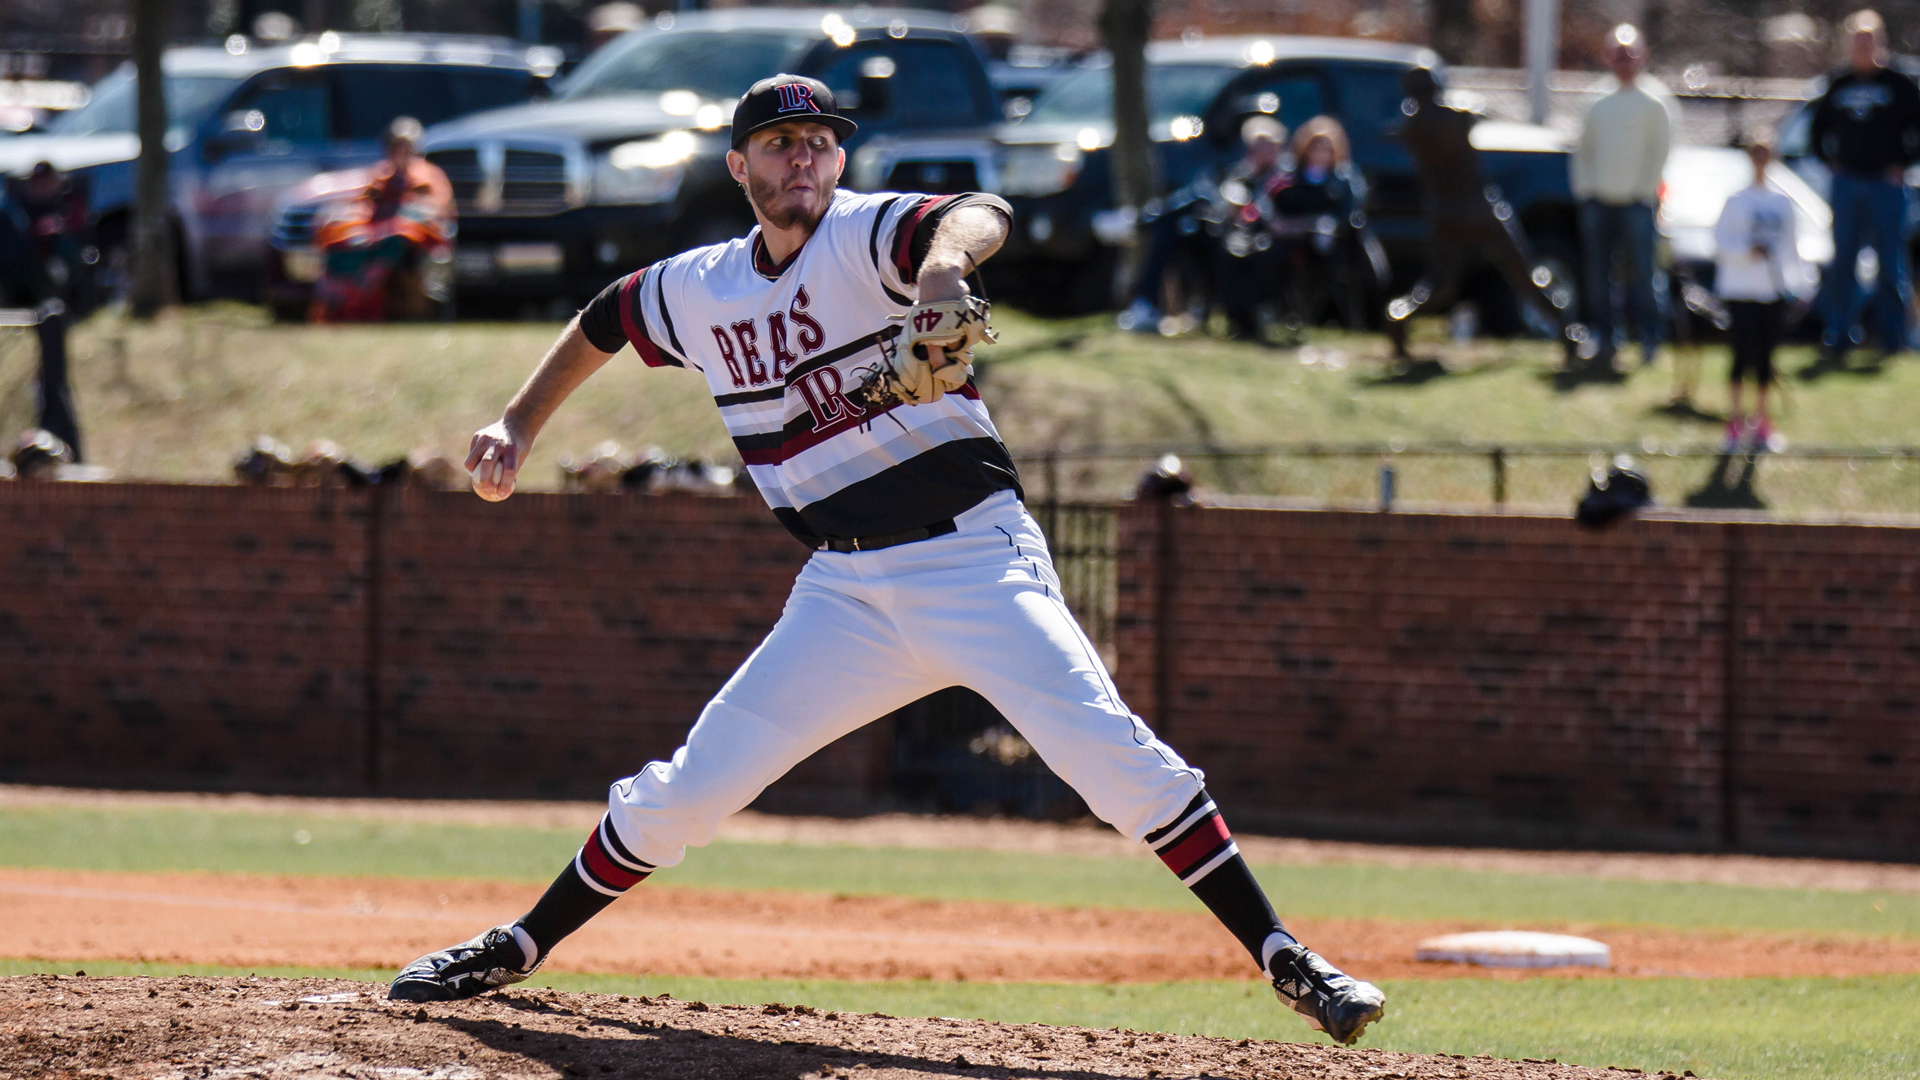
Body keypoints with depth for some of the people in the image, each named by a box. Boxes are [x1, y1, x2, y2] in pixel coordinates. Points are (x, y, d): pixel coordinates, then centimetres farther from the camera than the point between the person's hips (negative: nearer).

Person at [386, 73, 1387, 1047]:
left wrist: (942, 269, -56)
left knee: (1109, 752, -21)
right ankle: (517, 950, 21)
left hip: (977, 558, -4)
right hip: (845, 593, 4)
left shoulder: (868, 236, -10)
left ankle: (1285, 961, -18)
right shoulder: (698, 293, 7)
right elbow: (600, 322, 28)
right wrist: (518, 427, 17)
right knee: (685, 789, 3)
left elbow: (978, 216, -33)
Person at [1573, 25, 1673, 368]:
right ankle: (1604, 338, 8)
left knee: (1640, 272, -9)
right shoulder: (1599, 107, 17)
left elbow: (1659, 151, -1)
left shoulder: (1652, 105, 4)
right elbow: (1583, 152, 19)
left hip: (1636, 201, -4)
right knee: (1598, 273, 2)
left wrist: (1646, 192, -8)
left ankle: (1649, 340, -5)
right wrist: (1584, 189, 7)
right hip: (1598, 201, 4)